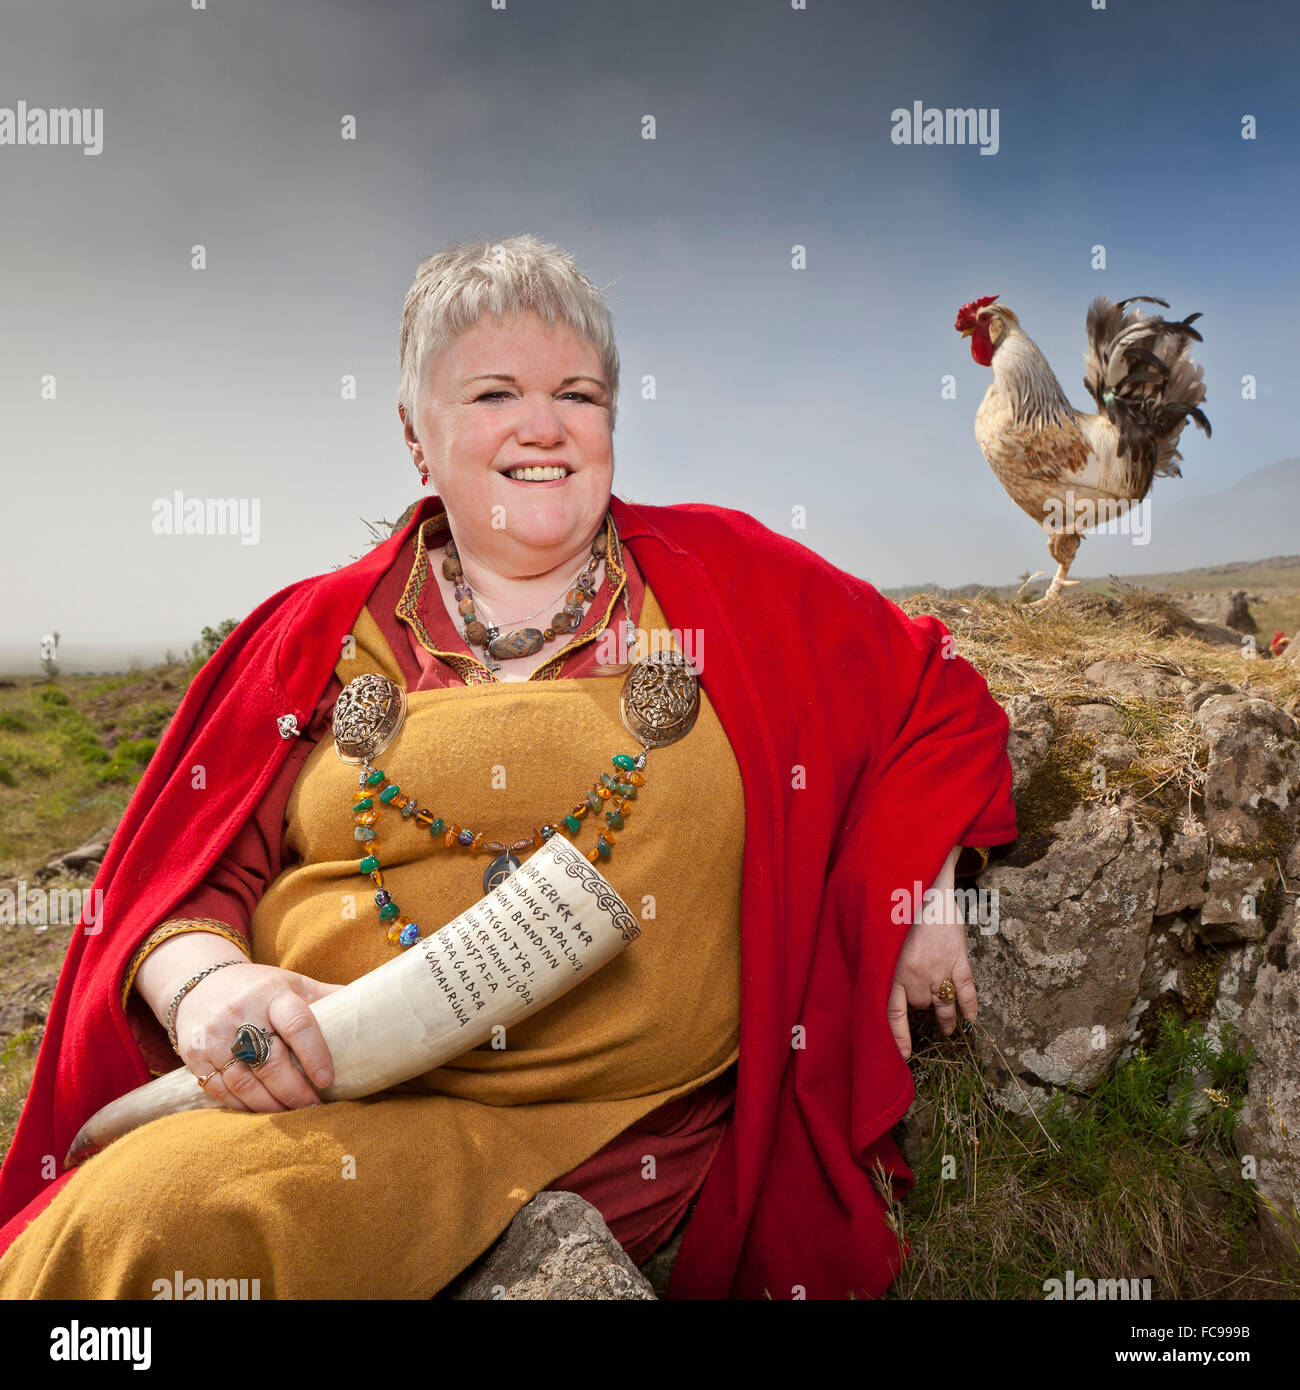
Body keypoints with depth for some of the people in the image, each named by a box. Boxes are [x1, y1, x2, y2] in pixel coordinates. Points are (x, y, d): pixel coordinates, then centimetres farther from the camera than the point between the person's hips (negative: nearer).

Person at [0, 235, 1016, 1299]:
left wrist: (915, 895, 2)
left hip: (608, 1132, -2)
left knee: (170, 1218, -24)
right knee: (116, 1228, -25)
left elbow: (934, 691, 14)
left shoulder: (722, 576, 6)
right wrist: (204, 983, -14)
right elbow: (188, 871, 7)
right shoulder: (322, 630, 8)